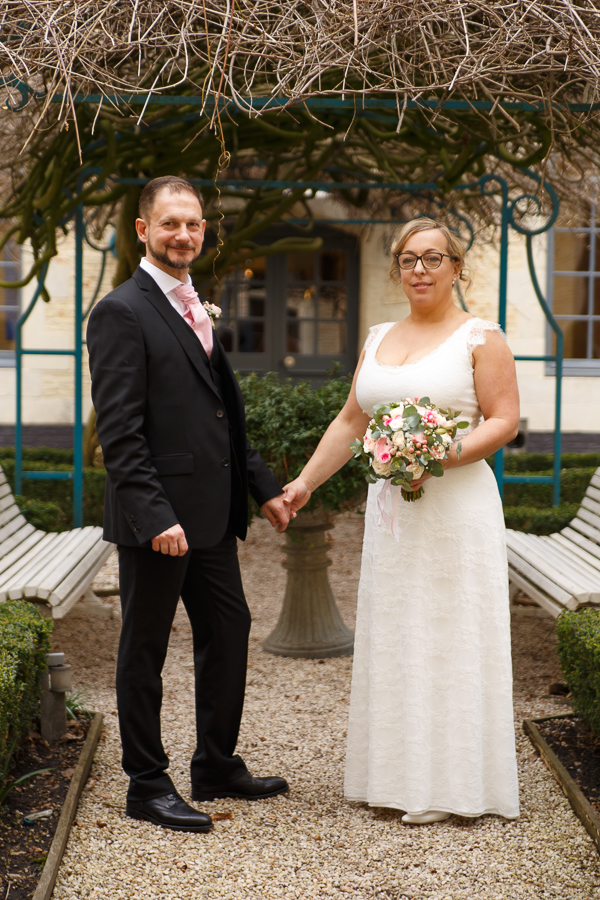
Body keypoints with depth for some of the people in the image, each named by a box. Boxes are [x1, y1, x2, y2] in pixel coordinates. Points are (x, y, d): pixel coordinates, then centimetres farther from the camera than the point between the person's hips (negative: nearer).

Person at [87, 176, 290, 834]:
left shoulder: (196, 310, 15)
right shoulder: (121, 313, -11)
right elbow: (119, 431, -18)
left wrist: (262, 485, 15)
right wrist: (155, 515, -24)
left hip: (211, 515, 9)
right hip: (158, 519, -9)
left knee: (228, 633, 16)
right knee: (144, 651, 5)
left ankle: (216, 767, 31)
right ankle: (147, 786, 17)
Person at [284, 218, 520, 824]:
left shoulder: (480, 337, -3)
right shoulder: (379, 339, 15)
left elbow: (503, 421, -9)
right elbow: (350, 421, 18)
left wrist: (441, 457, -22)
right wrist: (305, 482, 13)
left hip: (456, 508, -6)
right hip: (390, 508, 6)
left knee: (447, 637, -2)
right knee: (392, 638, 8)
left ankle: (445, 787, 8)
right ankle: (396, 776, 18)